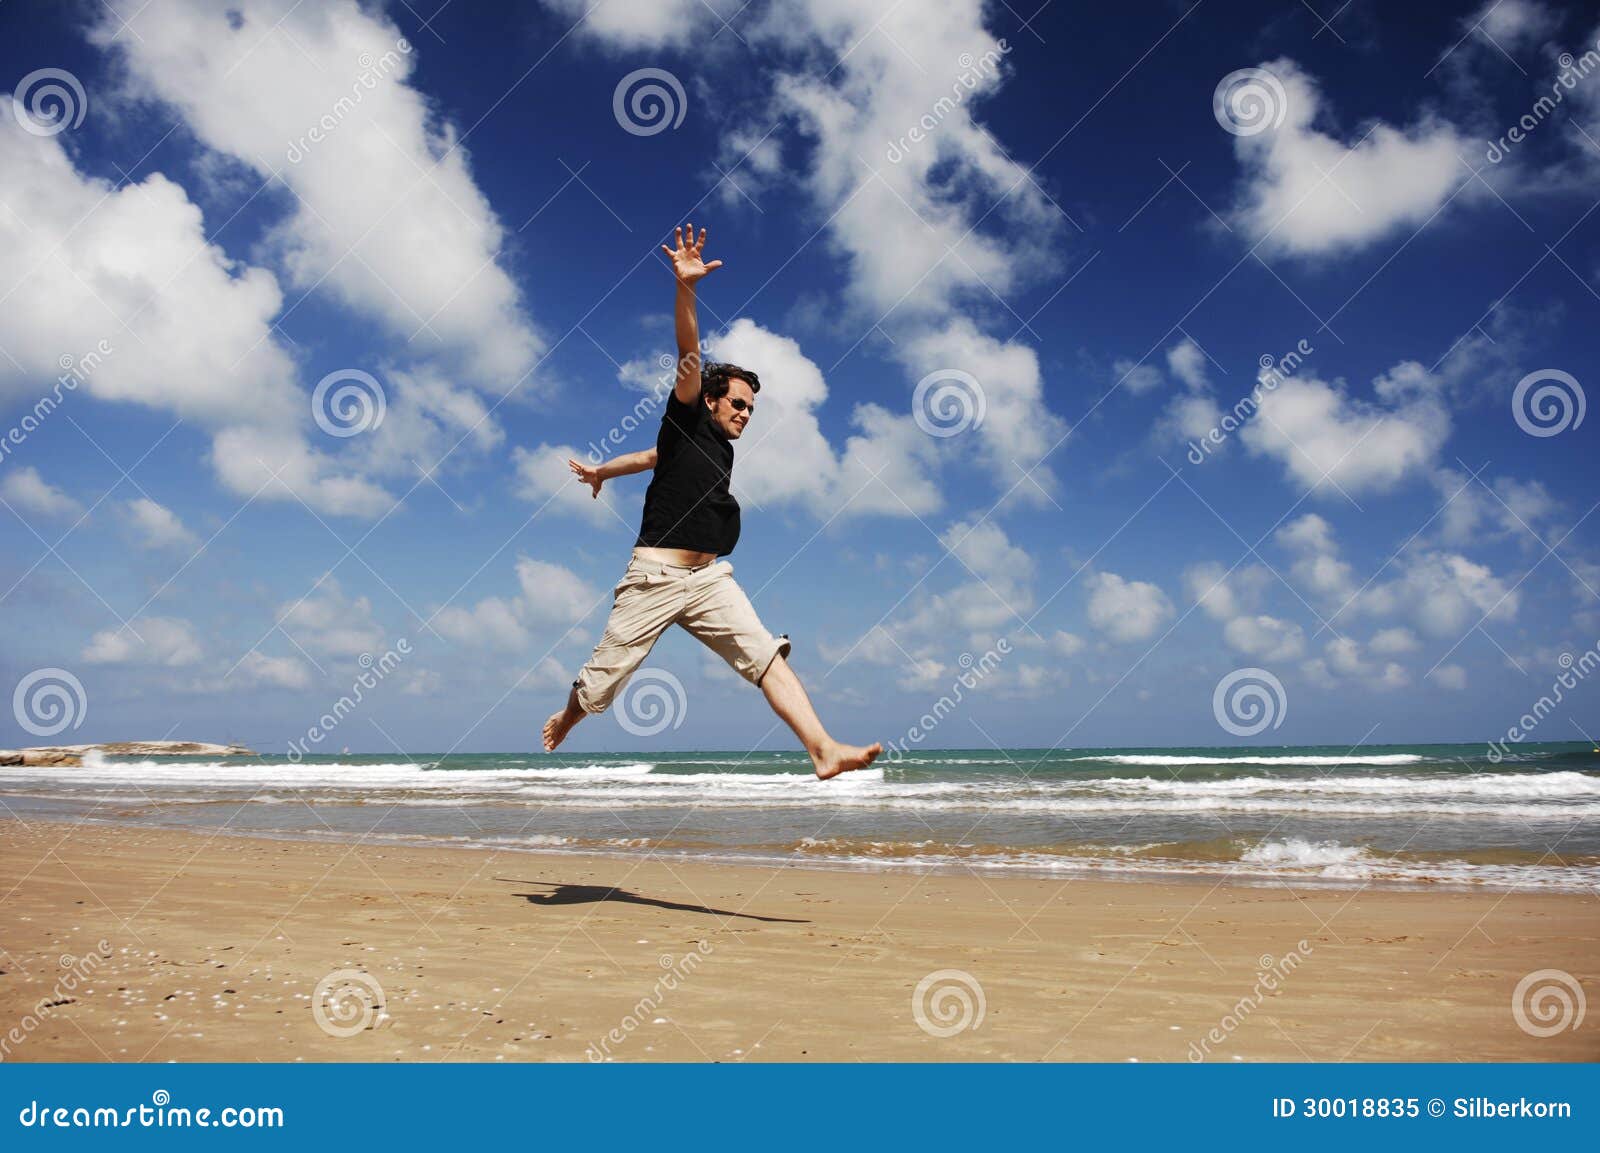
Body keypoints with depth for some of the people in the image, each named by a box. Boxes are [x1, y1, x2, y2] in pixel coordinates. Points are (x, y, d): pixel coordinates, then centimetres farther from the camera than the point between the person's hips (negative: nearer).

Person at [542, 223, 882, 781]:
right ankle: (563, 721, 37)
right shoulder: (687, 423, 2)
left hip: (710, 578, 6)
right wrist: (685, 287, -26)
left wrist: (602, 471, 47)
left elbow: (653, 457, 35)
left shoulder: (723, 451, 20)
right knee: (602, 681, 4)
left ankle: (824, 750, -26)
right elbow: (689, 357, -14)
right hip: (654, 576, -6)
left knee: (767, 655, -14)